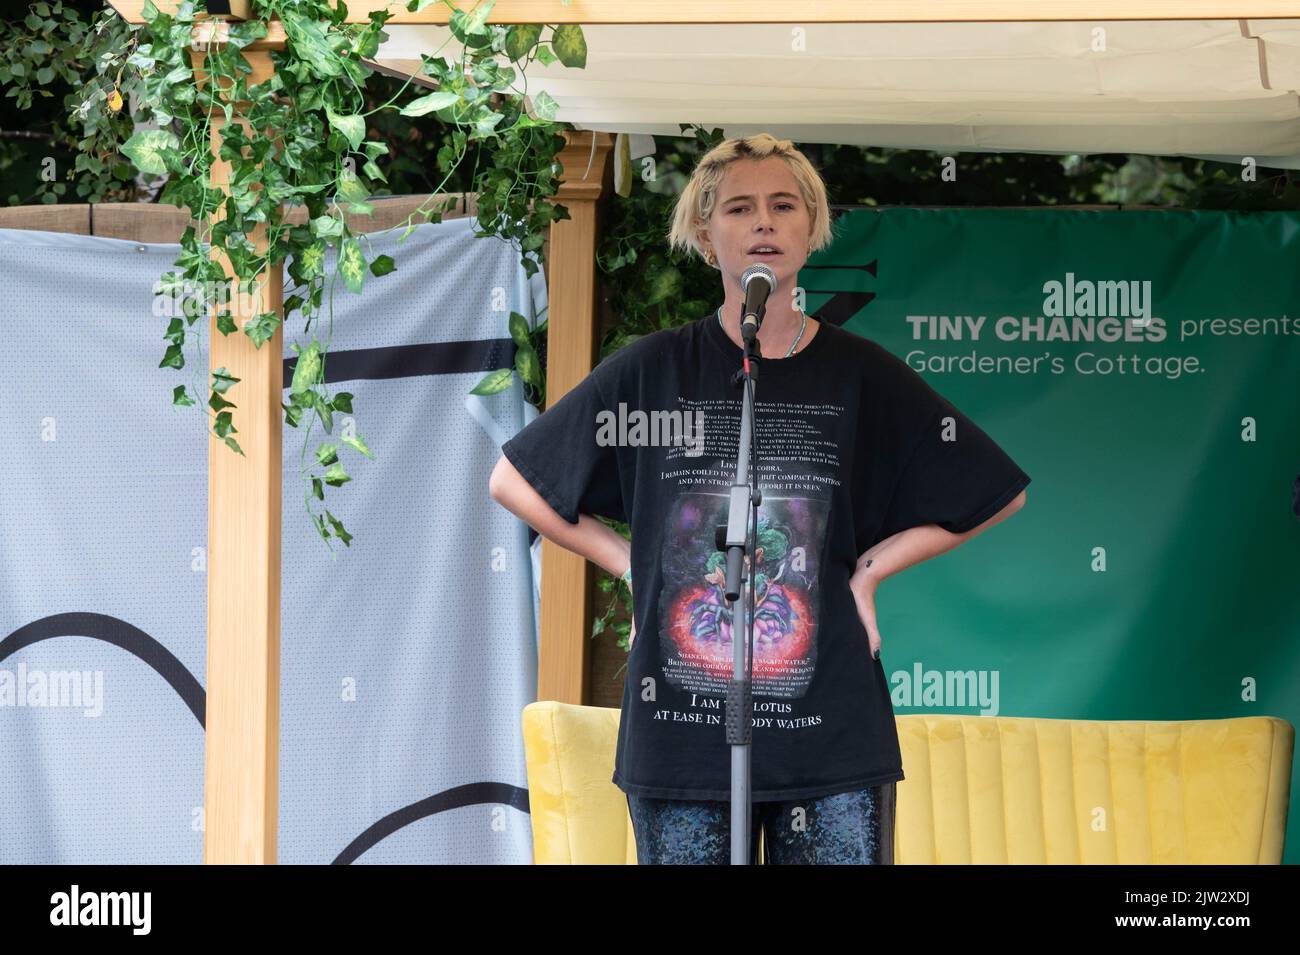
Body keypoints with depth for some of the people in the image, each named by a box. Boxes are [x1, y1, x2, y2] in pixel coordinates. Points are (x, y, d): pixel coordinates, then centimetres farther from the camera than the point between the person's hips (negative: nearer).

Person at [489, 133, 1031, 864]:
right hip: (680, 734, 0)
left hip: (833, 729, 0)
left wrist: (870, 568, 5)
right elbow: (513, 480, 14)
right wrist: (627, 562, 6)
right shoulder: (653, 370, 4)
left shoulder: (862, 376, 5)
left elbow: (998, 495, 14)